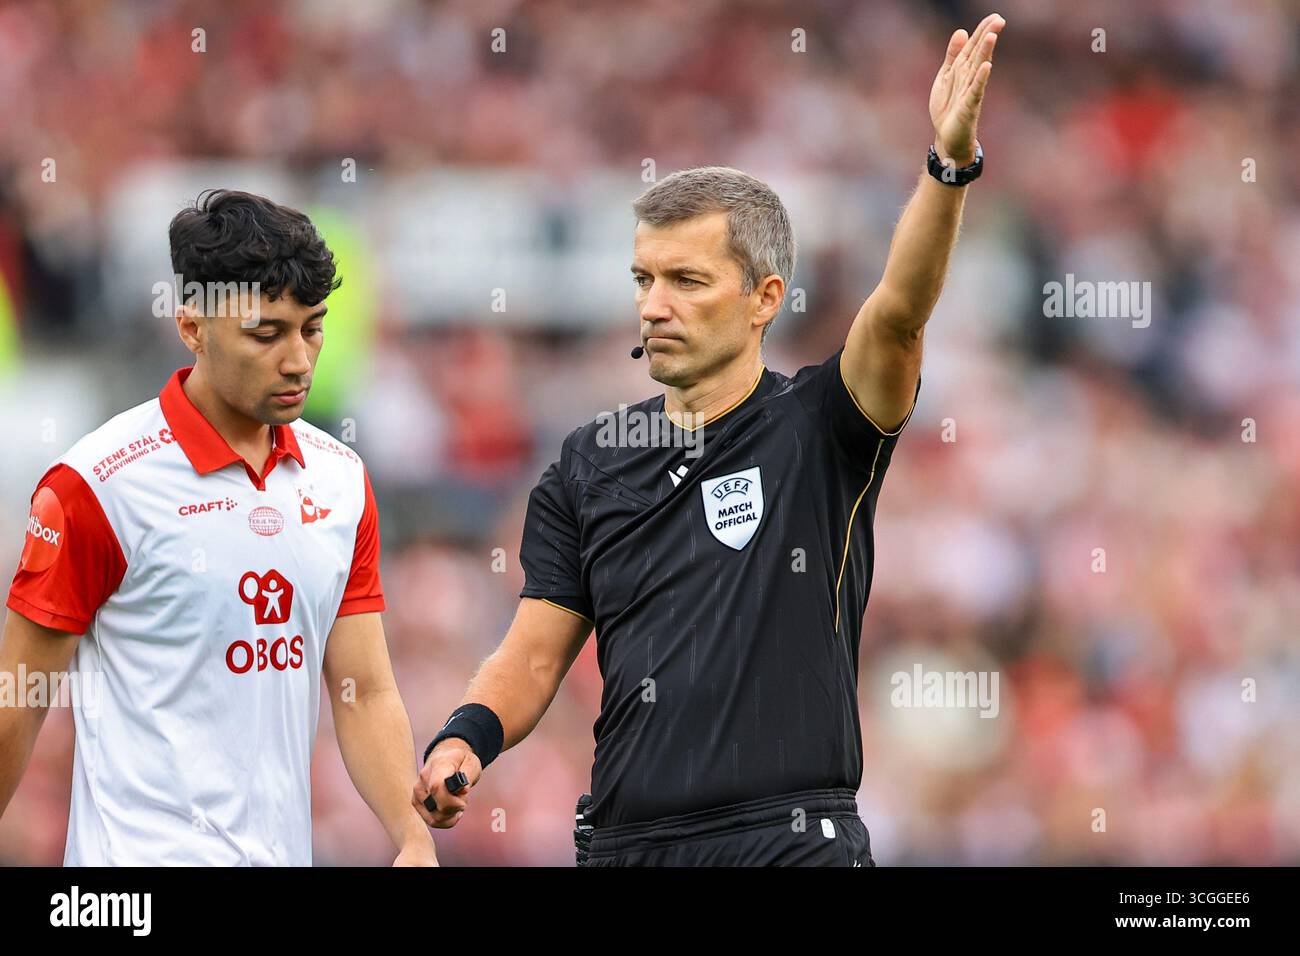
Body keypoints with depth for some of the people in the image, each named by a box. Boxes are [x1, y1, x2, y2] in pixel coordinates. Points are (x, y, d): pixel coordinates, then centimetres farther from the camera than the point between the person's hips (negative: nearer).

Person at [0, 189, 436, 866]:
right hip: (148, 852, -5)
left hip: (284, 851, 5)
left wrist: (416, 838, -6)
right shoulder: (100, 483, -8)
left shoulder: (341, 479, 9)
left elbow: (366, 693, 8)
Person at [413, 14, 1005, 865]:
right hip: (626, 840, 4)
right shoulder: (592, 464, 11)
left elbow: (898, 314, -19)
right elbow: (535, 654, 10)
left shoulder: (818, 430, -1)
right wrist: (466, 739, -10)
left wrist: (951, 164, -34)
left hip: (791, 840, -4)